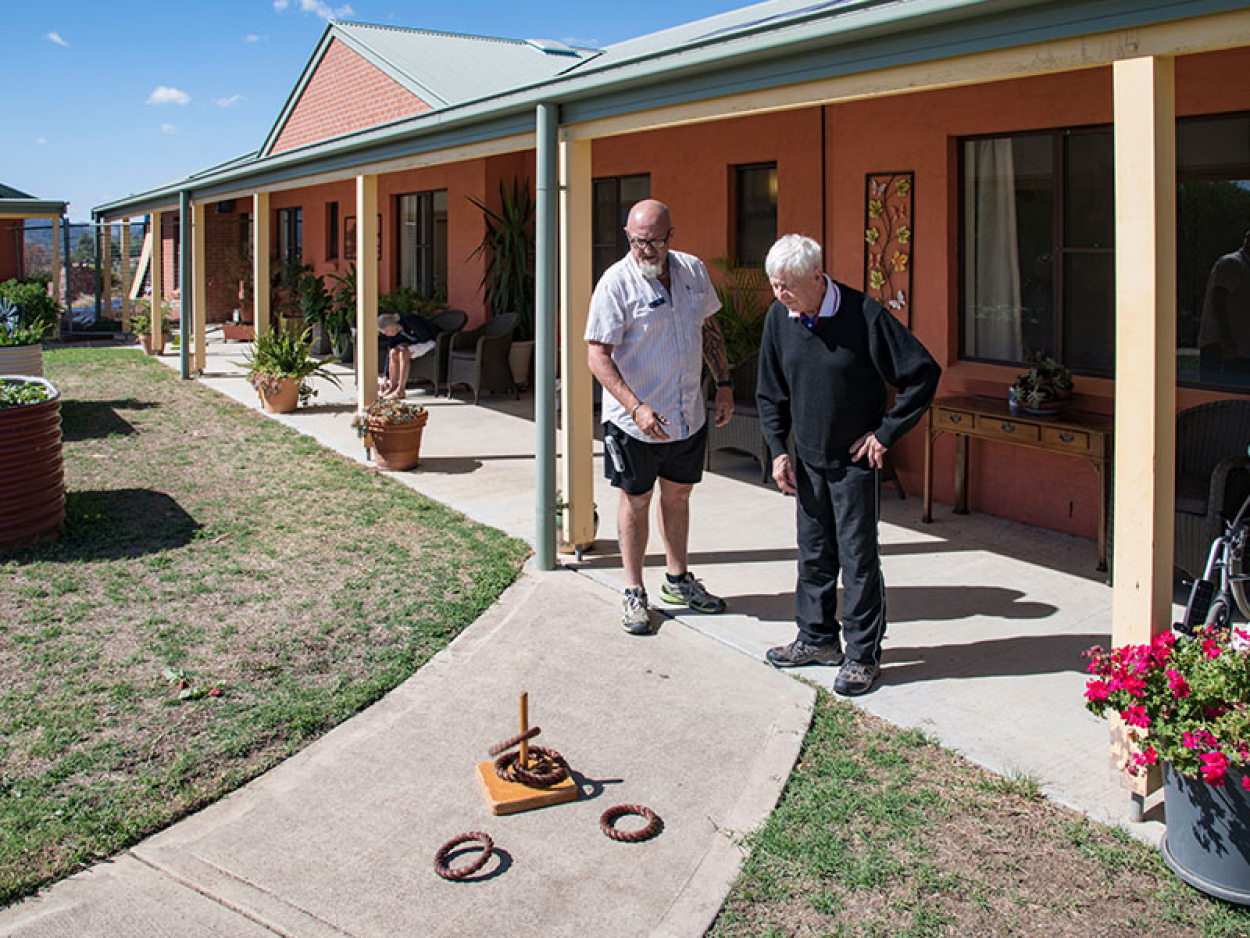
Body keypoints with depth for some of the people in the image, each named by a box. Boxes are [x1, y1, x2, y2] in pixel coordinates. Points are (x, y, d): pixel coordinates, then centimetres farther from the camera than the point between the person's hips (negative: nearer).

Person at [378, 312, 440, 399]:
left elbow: (426, 336, -22)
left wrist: (408, 344, -12)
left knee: (403, 353, -29)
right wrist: (385, 377, -4)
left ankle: (400, 391, -29)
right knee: (393, 352, -18)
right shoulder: (393, 334, -5)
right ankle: (393, 387, -14)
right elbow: (389, 353, -1)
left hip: (430, 341, -7)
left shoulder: (409, 319, -28)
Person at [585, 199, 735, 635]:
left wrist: (724, 384, 11)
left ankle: (677, 579, 35)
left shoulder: (694, 270, 2)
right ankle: (633, 591, 21)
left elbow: (709, 328, 16)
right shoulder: (616, 282, -16)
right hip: (634, 419, -5)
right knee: (636, 501, 7)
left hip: (689, 415, 5)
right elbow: (597, 355, -19)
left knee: (678, 494, 18)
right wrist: (636, 407, -29)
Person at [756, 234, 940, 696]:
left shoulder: (864, 315, -18)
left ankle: (863, 654, 12)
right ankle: (818, 639, 29)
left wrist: (886, 433, -12)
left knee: (858, 557, 0)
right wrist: (778, 449, 3)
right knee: (813, 553, 14)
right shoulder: (779, 317, -2)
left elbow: (923, 373, -13)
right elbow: (771, 392, 11)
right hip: (807, 459, 5)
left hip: (855, 459, -5)